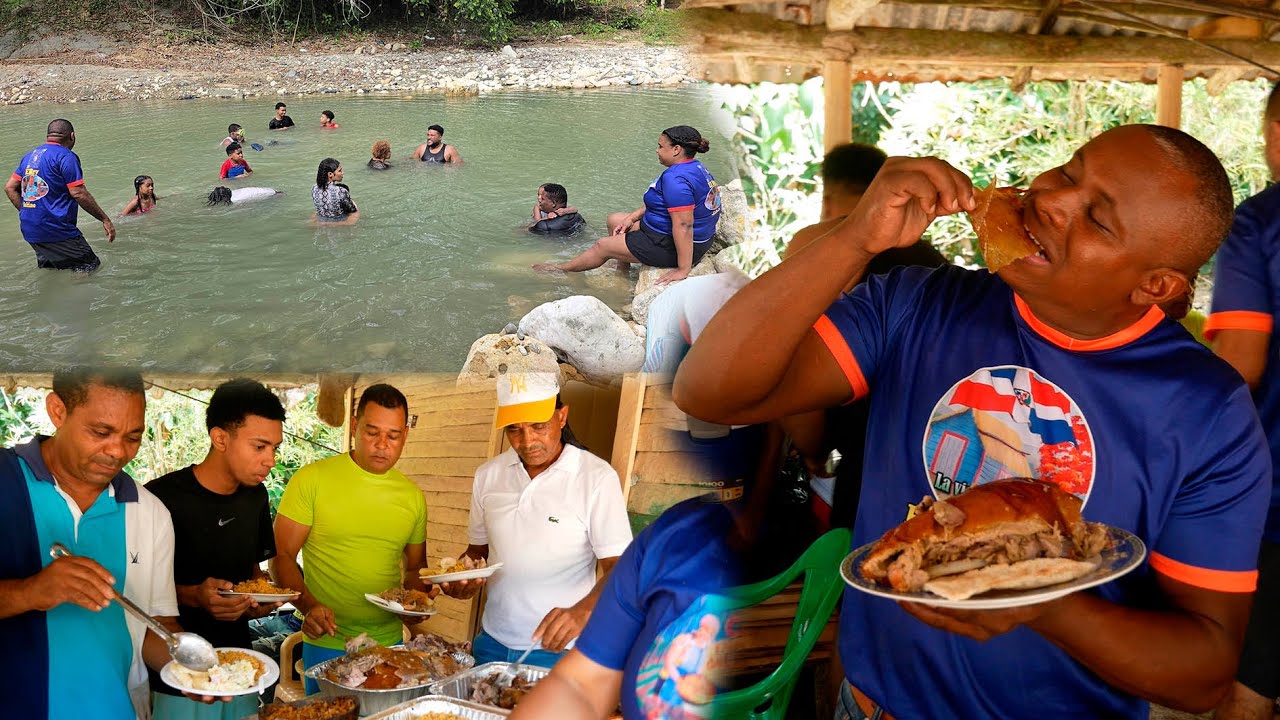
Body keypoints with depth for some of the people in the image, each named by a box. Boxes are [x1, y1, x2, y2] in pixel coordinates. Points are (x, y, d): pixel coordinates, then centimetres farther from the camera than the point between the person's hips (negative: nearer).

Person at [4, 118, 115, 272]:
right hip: (56, 230, -9)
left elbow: (10, 187, 15)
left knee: (46, 269, 23)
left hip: (29, 229, 9)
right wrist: (105, 220, -11)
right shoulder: (66, 157, -11)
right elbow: (78, 193, -16)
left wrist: (26, 213, 19)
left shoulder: (30, 156, 15)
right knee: (91, 266, -6)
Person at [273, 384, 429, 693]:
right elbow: (282, 557, -6)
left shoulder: (412, 496, 5)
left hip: (389, 644, 4)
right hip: (327, 645, -4)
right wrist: (309, 607, -21)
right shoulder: (311, 480, -7)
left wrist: (418, 596, -5)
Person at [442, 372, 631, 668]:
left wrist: (582, 611, -34)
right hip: (492, 643, 5)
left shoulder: (597, 477, -13)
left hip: (559, 648, -4)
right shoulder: (488, 475, 4)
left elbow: (617, 567, -15)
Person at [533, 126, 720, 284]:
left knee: (602, 246, 7)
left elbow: (683, 225, -34)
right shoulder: (695, 168, 7)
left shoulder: (676, 179, -29)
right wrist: (632, 218, 12)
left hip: (671, 246, -10)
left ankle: (561, 269, 31)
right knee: (615, 220, 24)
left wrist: (683, 270, -32)